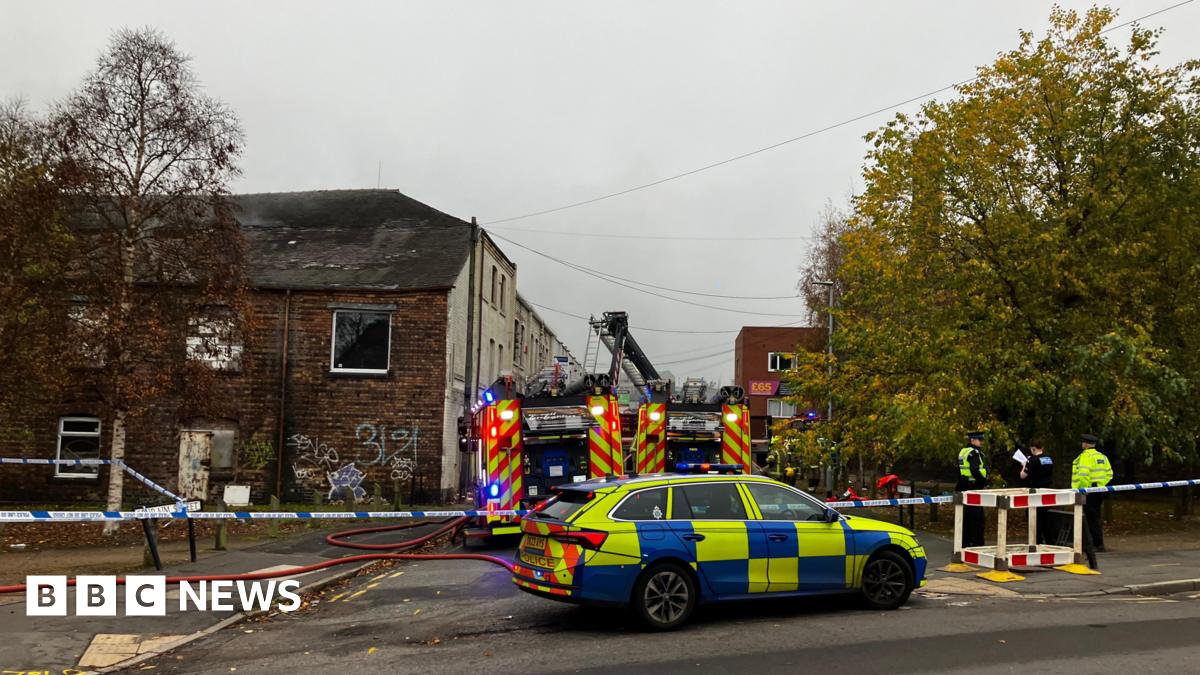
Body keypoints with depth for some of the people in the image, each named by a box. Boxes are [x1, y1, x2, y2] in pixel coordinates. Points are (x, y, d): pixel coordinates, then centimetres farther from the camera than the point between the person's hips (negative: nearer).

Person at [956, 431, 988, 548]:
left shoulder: (962, 452, 15)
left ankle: (965, 542, 21)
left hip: (965, 488, 10)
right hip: (974, 488, -10)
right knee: (977, 517, -5)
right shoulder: (974, 453, -15)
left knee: (967, 516, 15)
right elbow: (975, 471, -25)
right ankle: (977, 543, -4)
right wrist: (985, 482, -14)